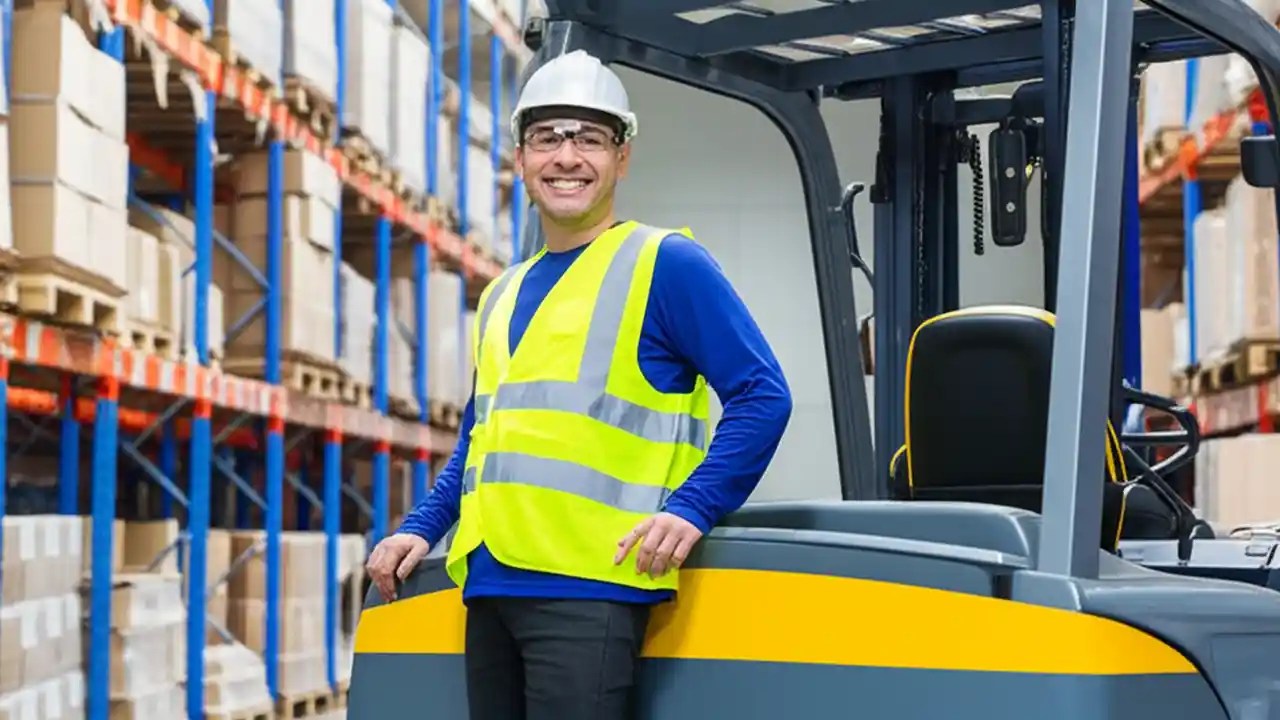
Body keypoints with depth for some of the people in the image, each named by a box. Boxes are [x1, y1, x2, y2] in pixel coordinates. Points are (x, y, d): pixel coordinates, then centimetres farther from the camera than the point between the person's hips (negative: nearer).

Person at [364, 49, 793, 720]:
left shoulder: (665, 264, 0)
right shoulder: (502, 295, 21)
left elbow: (761, 395, -7)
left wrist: (691, 509, -16)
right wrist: (421, 529, 16)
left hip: (587, 586, -7)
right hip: (490, 586, 7)